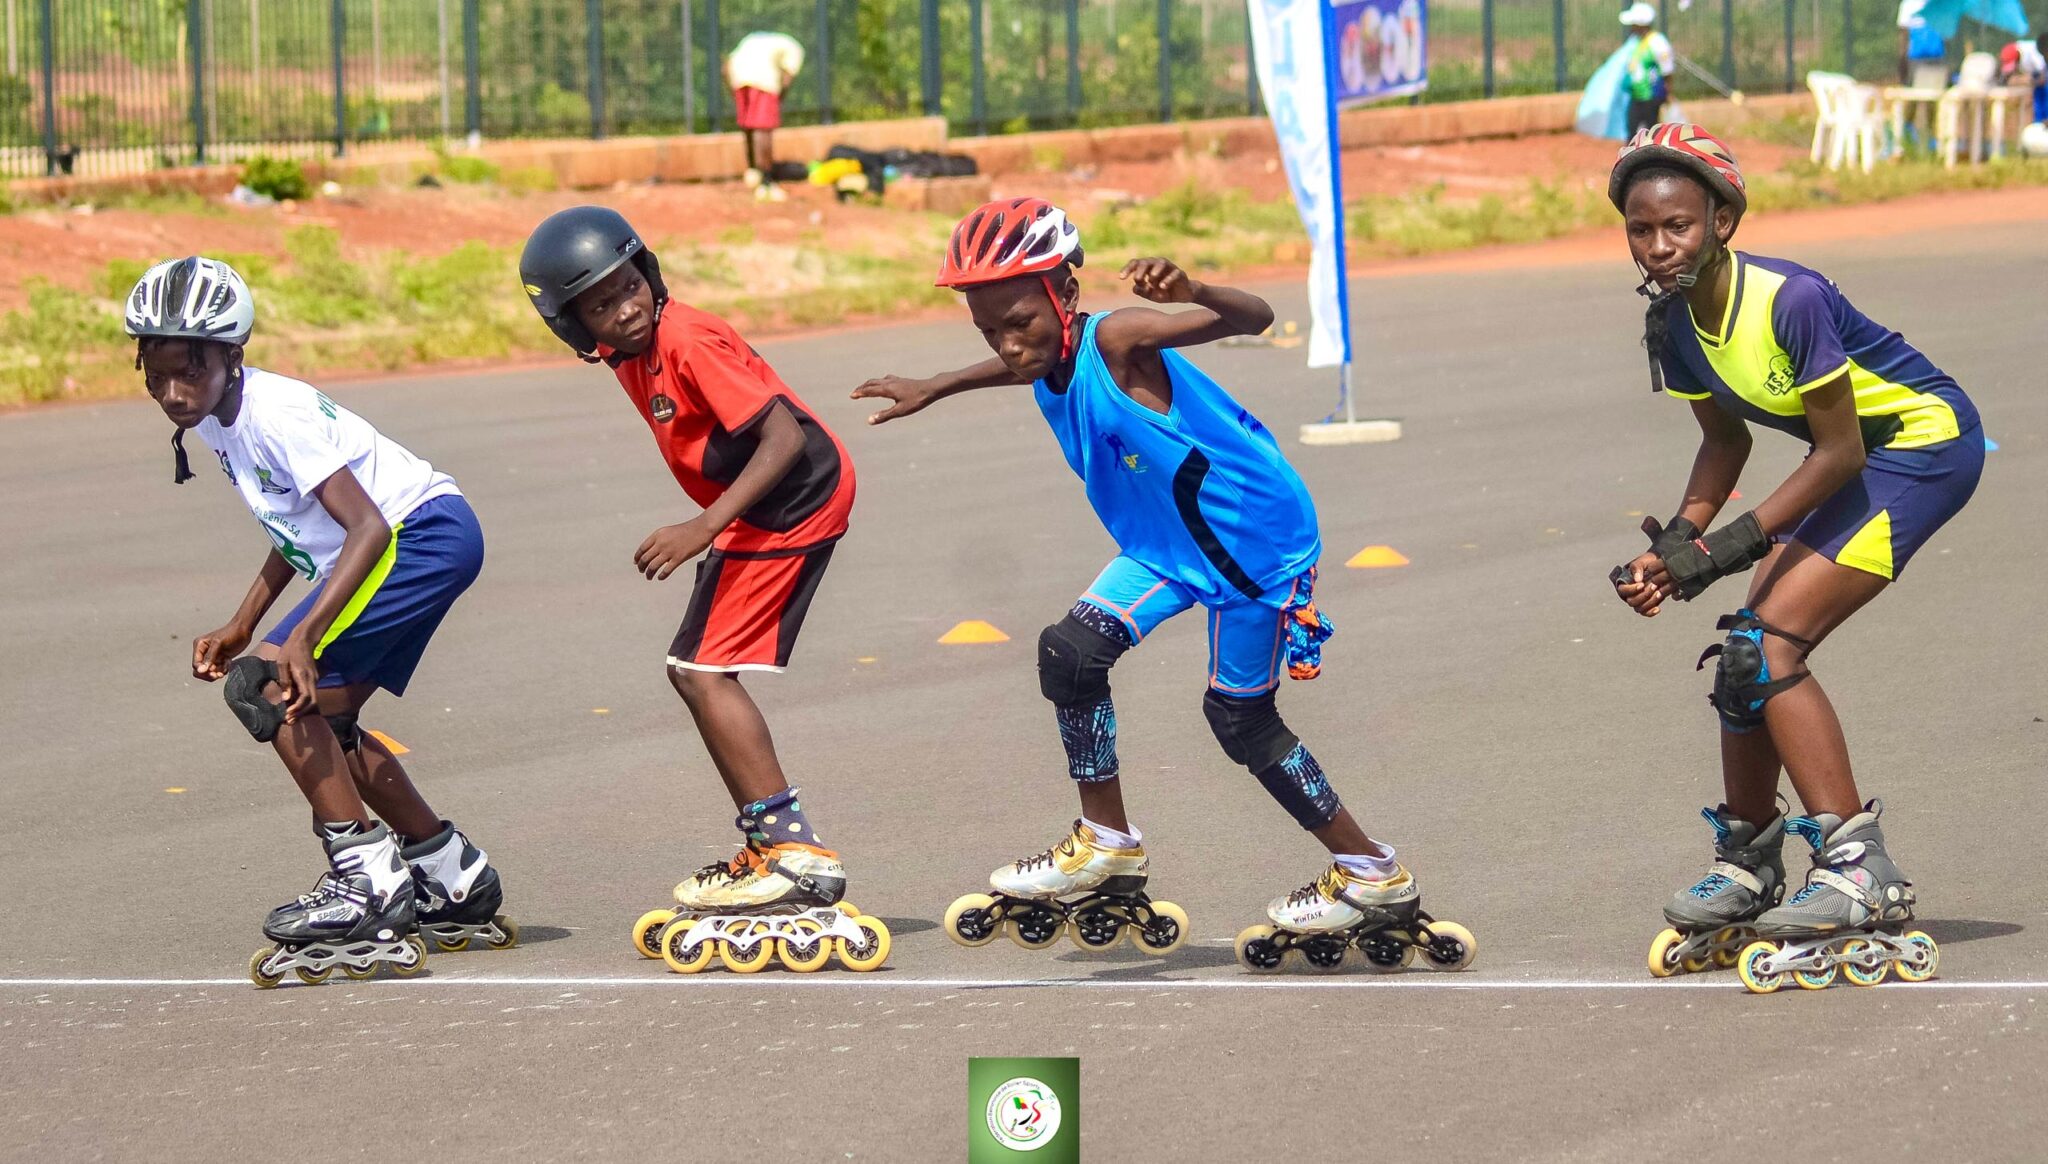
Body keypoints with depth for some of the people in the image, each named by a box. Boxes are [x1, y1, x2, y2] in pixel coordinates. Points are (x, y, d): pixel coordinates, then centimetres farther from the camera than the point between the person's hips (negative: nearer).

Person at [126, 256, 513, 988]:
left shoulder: (271, 413, -21)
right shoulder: (219, 422, 7)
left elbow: (367, 525, -28)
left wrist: (301, 638, -34)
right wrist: (241, 628, 17)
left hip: (424, 534, -10)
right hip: (394, 547, 10)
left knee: (268, 689, -16)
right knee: (319, 722, 13)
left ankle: (370, 880, -15)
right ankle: (454, 882, 23)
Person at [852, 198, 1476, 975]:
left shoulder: (1117, 341, -27)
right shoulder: (1048, 357, -5)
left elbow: (1253, 319, -39)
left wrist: (1194, 293, -60)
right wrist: (933, 390, 32)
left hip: (1253, 540, -8)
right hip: (1166, 543, 8)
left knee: (1242, 721, 2)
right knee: (1070, 651, -8)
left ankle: (1374, 877, 18)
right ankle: (1107, 849, 6)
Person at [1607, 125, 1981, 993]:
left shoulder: (1789, 300, -30)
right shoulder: (1673, 325, -5)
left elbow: (1839, 450, -24)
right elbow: (1725, 441, 9)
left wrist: (1734, 544, -26)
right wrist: (1677, 544, -6)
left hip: (1926, 443, -8)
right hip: (1857, 457, 8)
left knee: (1767, 646, -19)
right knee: (1746, 657, 4)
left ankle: (1859, 872, -18)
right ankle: (1747, 871, 22)